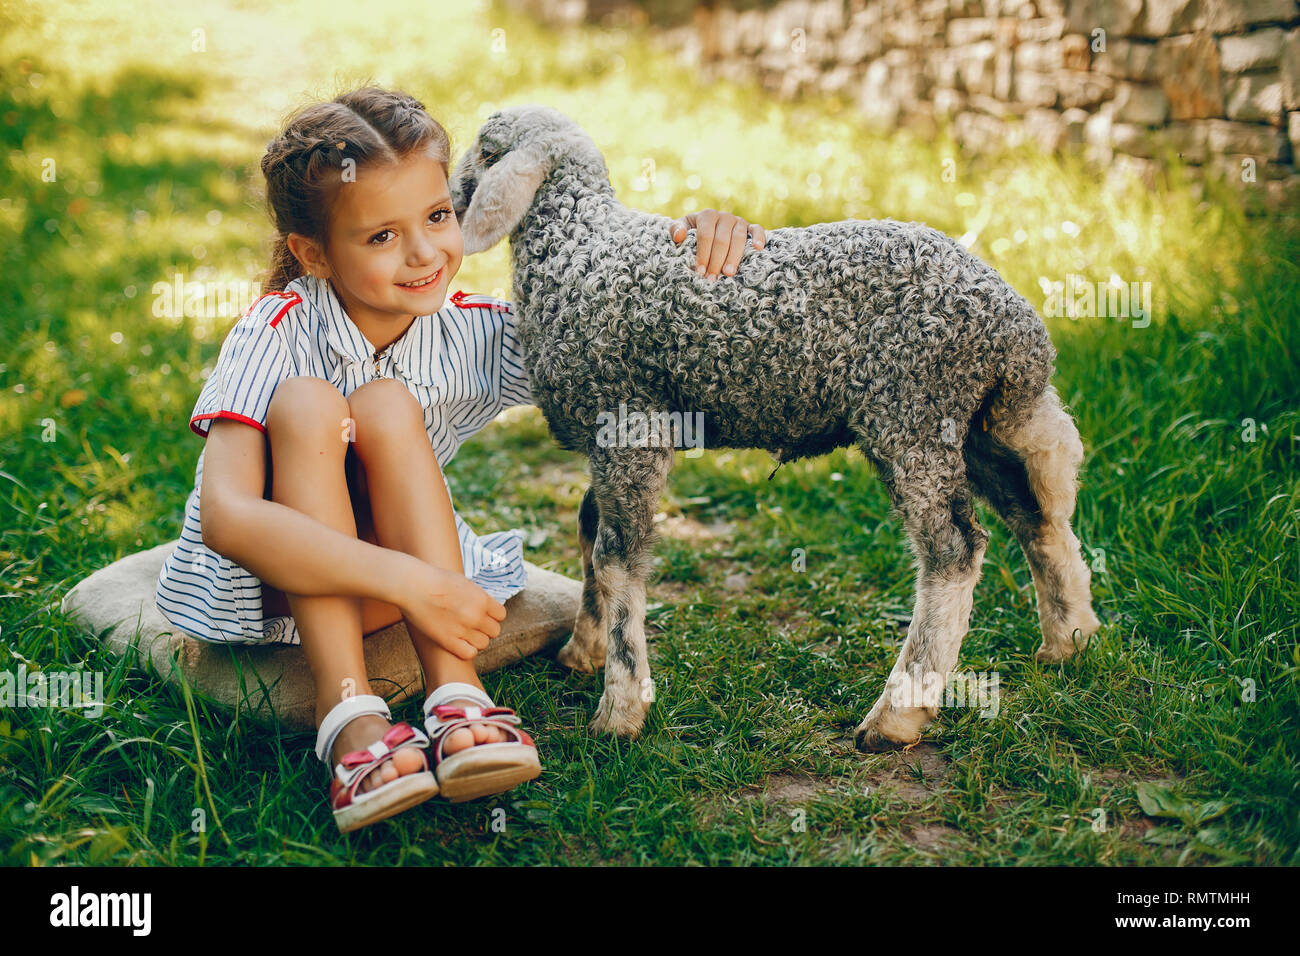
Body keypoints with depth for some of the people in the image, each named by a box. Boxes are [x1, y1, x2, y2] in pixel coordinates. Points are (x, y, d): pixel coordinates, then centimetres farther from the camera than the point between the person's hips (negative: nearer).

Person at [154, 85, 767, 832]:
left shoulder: (471, 337, -13)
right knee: (307, 404, -30)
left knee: (389, 407, -26)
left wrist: (702, 246, -29)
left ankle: (457, 701, -33)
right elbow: (226, 518, -37)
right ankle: (350, 718, -36)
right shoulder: (279, 335, -24)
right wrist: (411, 582, -44)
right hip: (275, 579, -2)